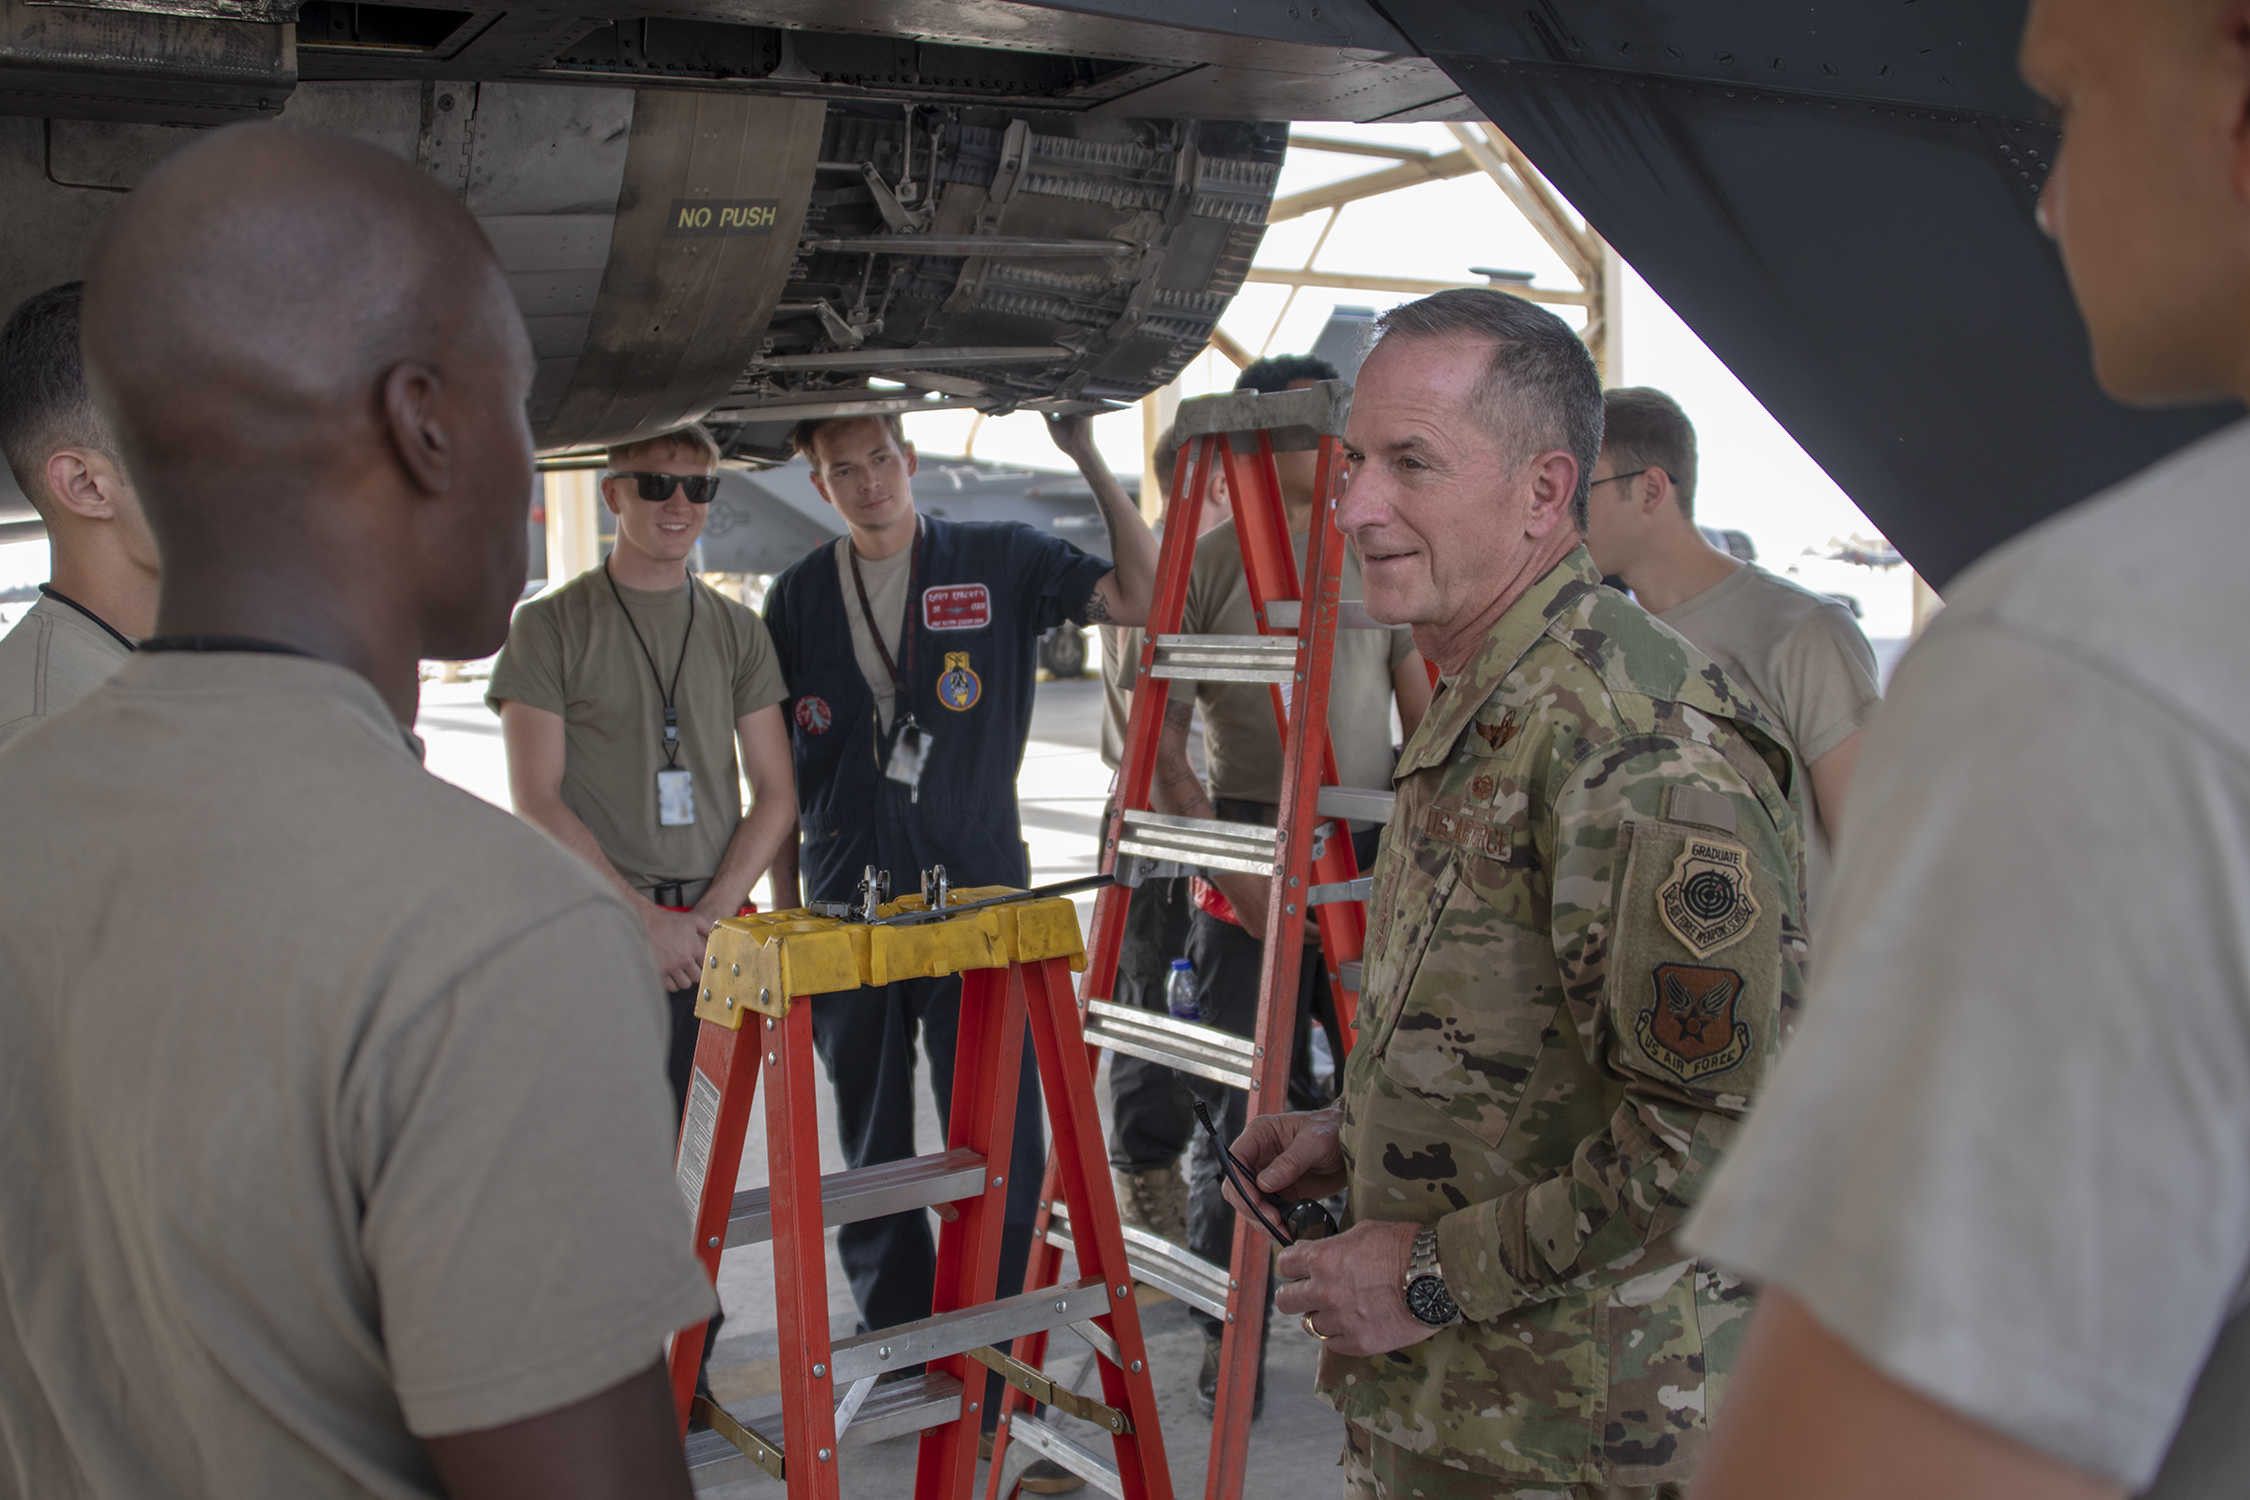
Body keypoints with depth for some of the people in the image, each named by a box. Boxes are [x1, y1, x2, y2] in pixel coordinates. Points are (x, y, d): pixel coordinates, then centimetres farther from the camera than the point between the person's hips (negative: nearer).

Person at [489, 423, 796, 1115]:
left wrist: (711, 915, -5)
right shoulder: (549, 625, 2)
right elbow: (537, 803, -4)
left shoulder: (738, 630, 12)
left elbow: (775, 794, 9)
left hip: (715, 936, 3)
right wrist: (645, 918, -11)